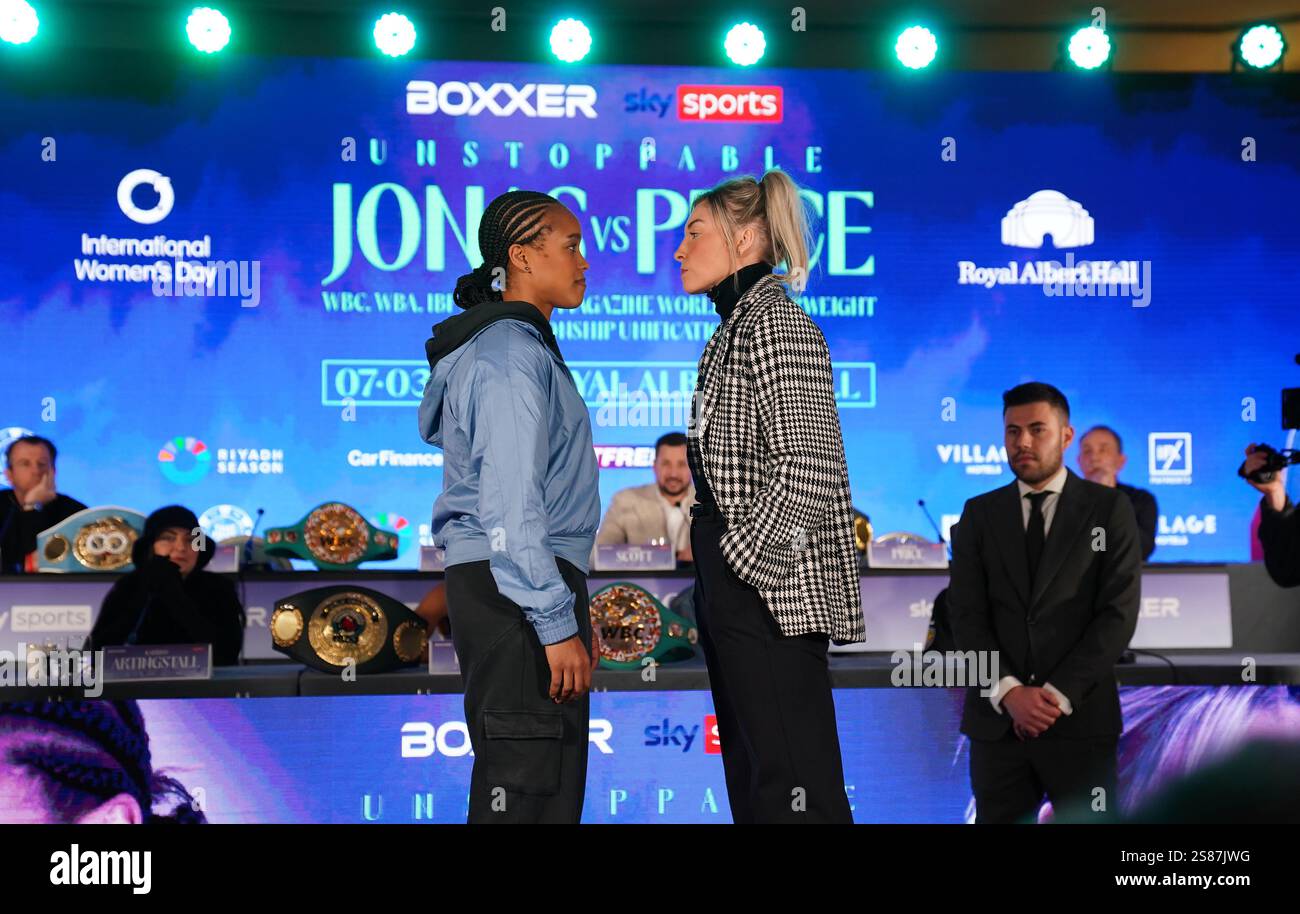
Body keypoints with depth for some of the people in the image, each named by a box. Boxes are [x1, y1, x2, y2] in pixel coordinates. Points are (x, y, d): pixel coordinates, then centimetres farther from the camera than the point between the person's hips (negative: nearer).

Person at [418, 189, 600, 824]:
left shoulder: (523, 345, 22)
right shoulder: (511, 353, -11)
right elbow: (512, 505, -19)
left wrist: (571, 609, 23)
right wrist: (556, 623, -21)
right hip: (517, 593, -11)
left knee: (551, 791, 13)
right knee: (528, 797, -11)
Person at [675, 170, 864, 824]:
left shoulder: (775, 321, -11)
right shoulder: (737, 326, 18)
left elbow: (806, 464, -20)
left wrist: (742, 562, -18)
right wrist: (713, 583, 14)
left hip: (769, 590, -10)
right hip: (730, 582, 10)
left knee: (792, 782, -9)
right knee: (751, 777, 12)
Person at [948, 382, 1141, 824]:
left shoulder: (1109, 509, 2)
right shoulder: (979, 514, 9)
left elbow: (1118, 613, -5)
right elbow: (966, 615, 1)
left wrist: (1058, 695, -12)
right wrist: (1009, 692, -13)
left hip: (1080, 717, -2)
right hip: (996, 719, 2)